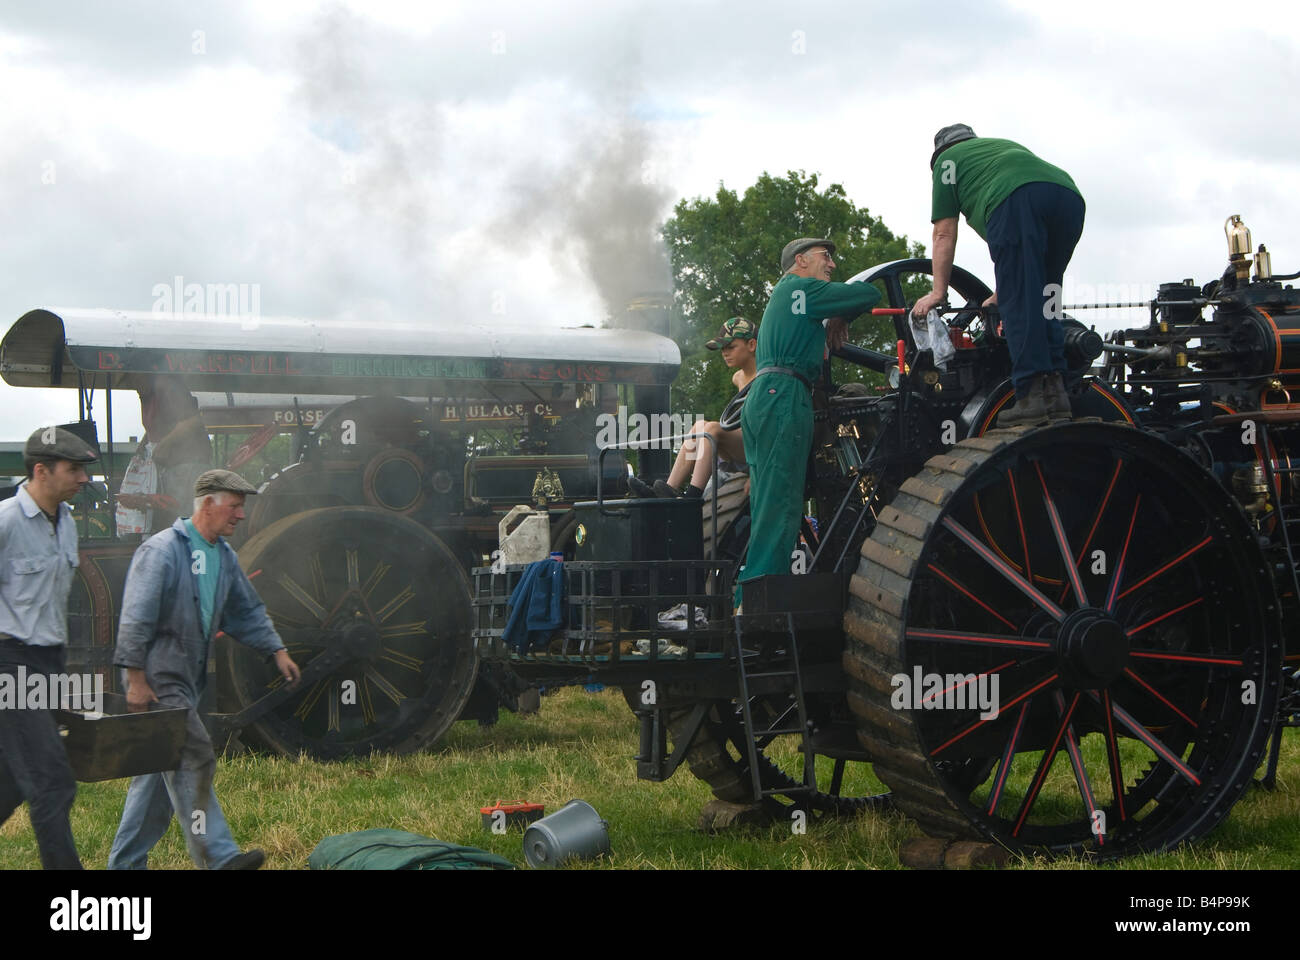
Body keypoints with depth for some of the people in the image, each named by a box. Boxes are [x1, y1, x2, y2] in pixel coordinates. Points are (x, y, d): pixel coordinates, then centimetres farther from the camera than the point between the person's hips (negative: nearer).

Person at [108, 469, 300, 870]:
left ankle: (127, 862, 19)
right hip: (158, 679, -9)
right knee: (194, 759, -14)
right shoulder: (162, 550, -15)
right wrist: (136, 678, -21)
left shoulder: (224, 557, 13)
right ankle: (218, 857, -15)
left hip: (187, 679, 9)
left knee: (158, 773, 12)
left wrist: (276, 649, 17)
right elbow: (136, 617, -18)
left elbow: (246, 610, 25)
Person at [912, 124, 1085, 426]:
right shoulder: (1006, 145, 44)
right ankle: (1055, 388, 2)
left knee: (1019, 303, -8)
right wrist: (1001, 294, 44)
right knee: (1043, 303, 12)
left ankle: (1033, 396, -17)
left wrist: (938, 293, 24)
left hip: (1015, 198, -6)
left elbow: (944, 235, 21)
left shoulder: (946, 161, 28)